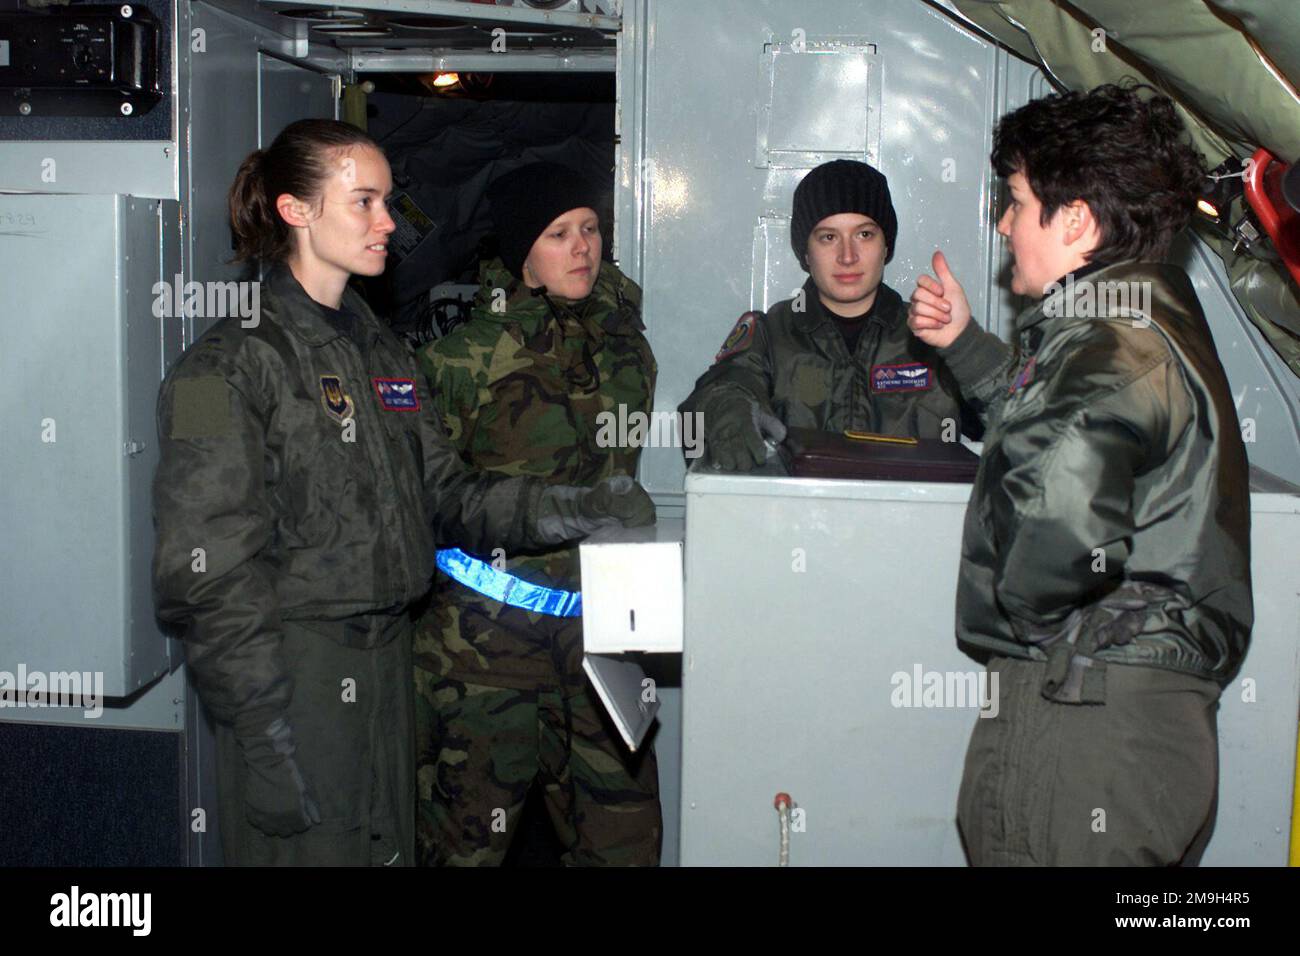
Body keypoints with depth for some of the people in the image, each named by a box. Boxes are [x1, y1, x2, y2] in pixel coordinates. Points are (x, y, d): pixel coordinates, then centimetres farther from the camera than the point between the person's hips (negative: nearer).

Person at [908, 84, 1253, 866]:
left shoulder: (1113, 346, -19)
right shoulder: (1154, 316, 14)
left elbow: (1066, 505, -40)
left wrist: (1021, 609, -21)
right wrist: (964, 342, 27)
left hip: (1091, 718, -10)